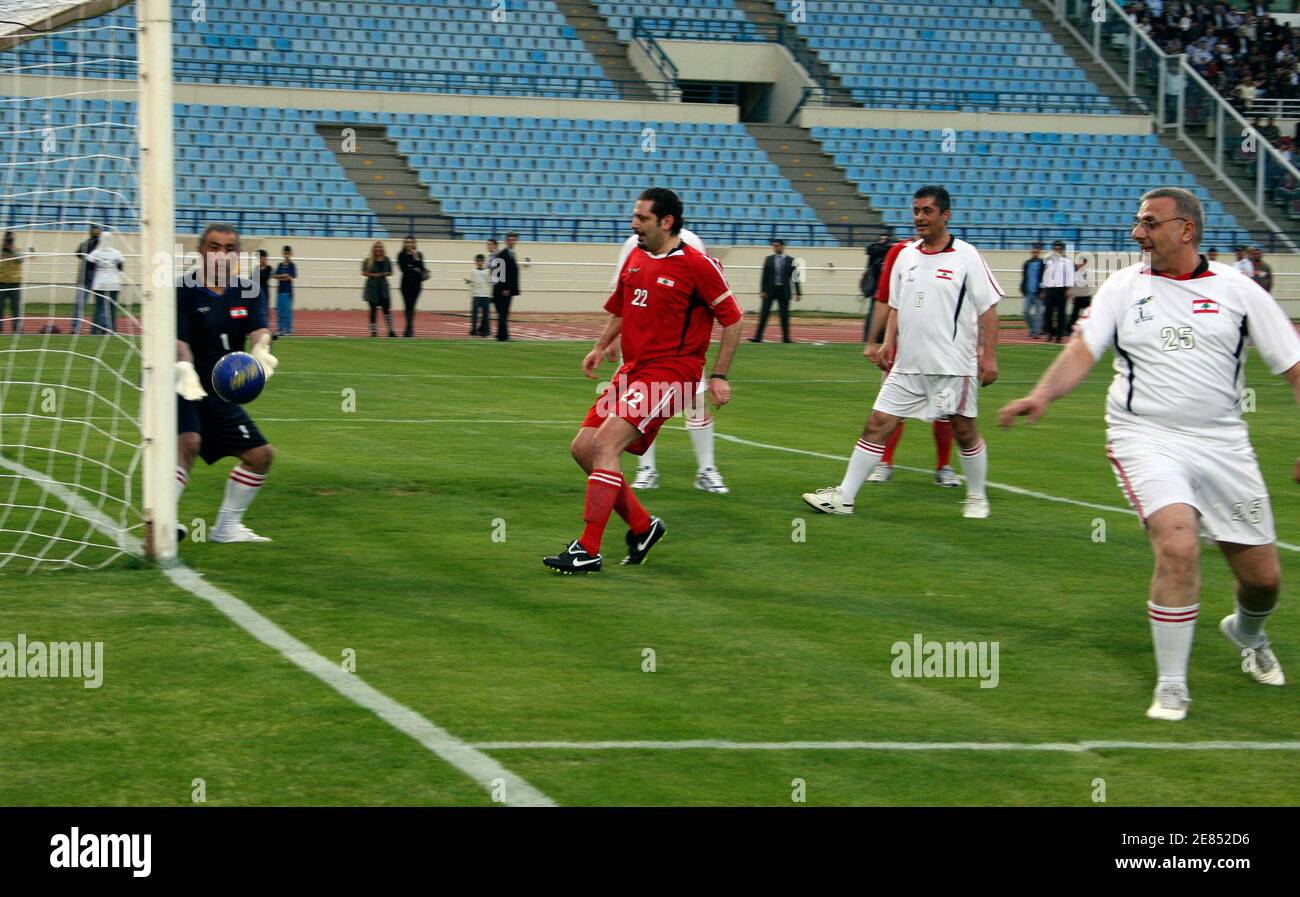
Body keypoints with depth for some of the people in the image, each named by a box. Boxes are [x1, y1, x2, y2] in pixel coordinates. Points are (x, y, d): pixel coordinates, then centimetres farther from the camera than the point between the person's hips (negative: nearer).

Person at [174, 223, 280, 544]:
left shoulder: (247, 290, 6)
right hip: (183, 387, -7)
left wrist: (262, 353, -33)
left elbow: (258, 330, -10)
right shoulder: (184, 290, -12)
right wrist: (185, 371, -44)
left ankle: (227, 527, 24)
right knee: (188, 442, -33)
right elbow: (178, 340, -24)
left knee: (261, 454, 11)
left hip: (219, 391, 7)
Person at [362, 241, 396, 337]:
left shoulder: (386, 260, 4)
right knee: (373, 310, 2)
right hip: (372, 286, -1)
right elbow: (364, 272, -1)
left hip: (383, 286, 1)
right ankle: (373, 331, 9)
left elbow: (390, 272, 10)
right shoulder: (368, 260, -2)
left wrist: (384, 274, -9)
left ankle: (391, 331, 6)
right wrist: (373, 275, -14)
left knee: (387, 309, -3)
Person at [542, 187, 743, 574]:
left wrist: (719, 376, -8)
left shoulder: (697, 265, -11)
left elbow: (732, 319, -6)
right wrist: (601, 346, 15)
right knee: (583, 448, 2)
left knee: (606, 442, -21)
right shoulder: (635, 258, 10)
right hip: (633, 368, 8)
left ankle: (588, 550, -19)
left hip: (671, 371, -8)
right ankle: (642, 527, 17)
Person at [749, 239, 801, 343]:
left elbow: (795, 277, 3)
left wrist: (798, 292, 0)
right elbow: (765, 276, 3)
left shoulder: (790, 260, 2)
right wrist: (762, 291, -4)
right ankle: (758, 337, -5)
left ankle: (786, 337, 10)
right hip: (770, 290, 1)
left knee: (784, 315, 3)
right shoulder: (769, 259, 5)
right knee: (764, 314, -3)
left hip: (783, 291, 0)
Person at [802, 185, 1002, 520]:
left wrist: (989, 356, -11)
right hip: (908, 365, 5)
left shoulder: (966, 256, -6)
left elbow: (988, 309, -6)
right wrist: (889, 341, 5)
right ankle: (843, 497, 1)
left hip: (954, 366, -5)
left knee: (964, 431, 5)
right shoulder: (905, 255, 9)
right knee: (877, 424, 0)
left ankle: (976, 498, 25)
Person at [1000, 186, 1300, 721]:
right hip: (1146, 439, -2)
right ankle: (1171, 686, -11)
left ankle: (1247, 633, 46)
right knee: (1178, 546, -26)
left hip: (1222, 444, 2)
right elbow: (1083, 351, -8)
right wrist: (1043, 393, -27)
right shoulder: (1124, 287, 3)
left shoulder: (1237, 290, 2)